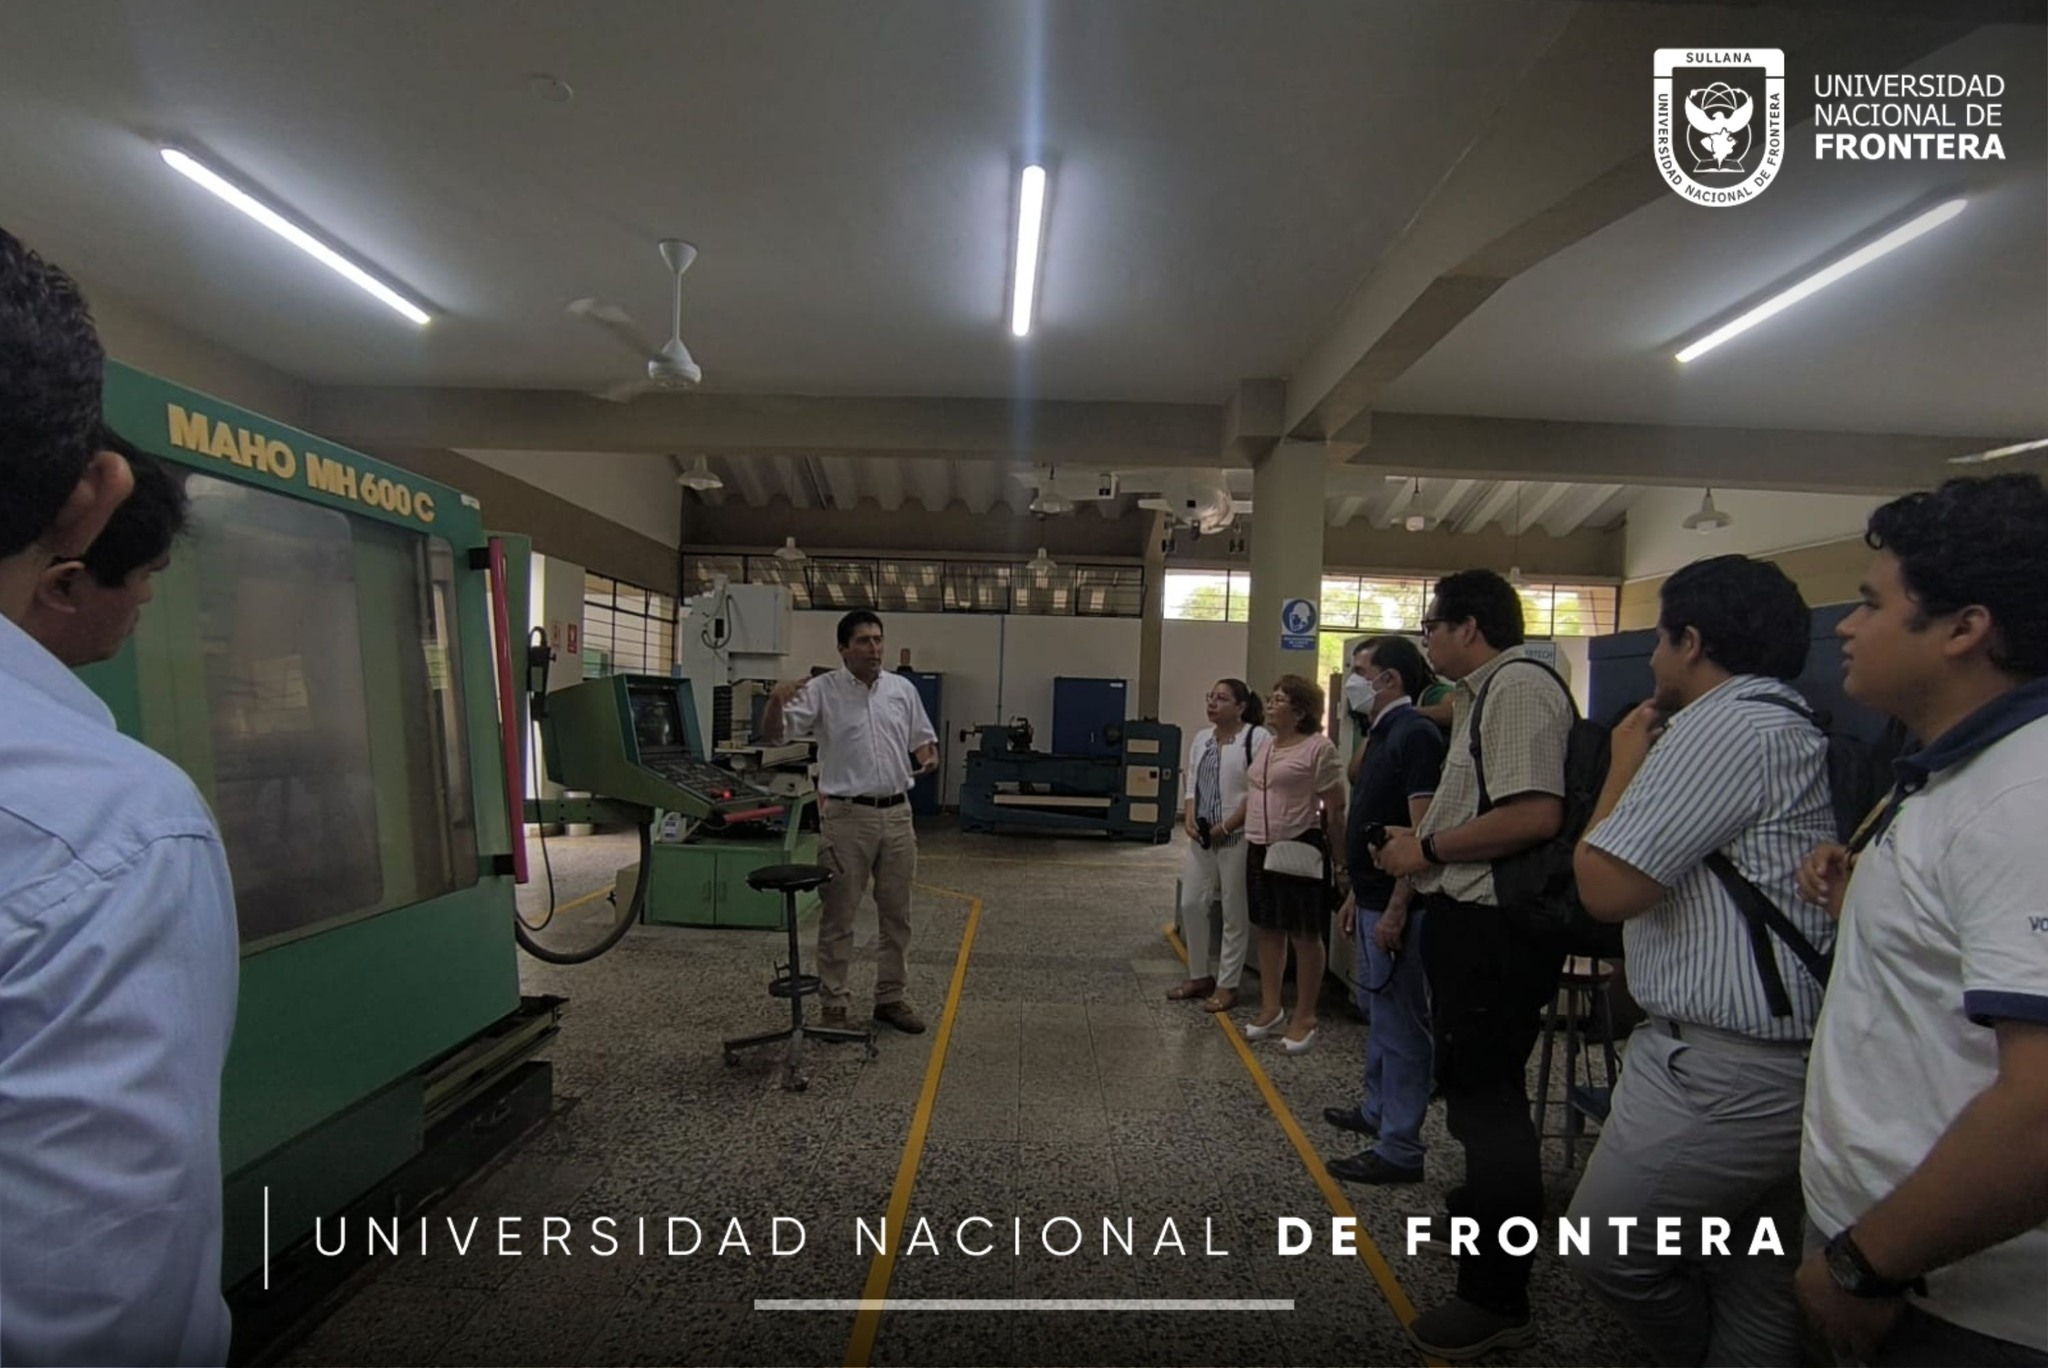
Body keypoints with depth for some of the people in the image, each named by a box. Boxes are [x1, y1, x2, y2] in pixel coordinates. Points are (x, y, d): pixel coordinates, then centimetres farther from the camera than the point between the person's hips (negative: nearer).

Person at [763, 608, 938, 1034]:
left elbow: (923, 737, 15)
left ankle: (891, 998, 25)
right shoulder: (821, 690, -6)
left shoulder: (903, 689, 7)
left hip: (896, 813, 4)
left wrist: (929, 757, -7)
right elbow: (773, 734, -13)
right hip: (846, 816, -4)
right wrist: (776, 701, -33)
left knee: (896, 913, 12)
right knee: (838, 915, 5)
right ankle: (834, 1003, 18)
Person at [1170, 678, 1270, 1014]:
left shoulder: (1258, 737, -10)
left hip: (1238, 838, -7)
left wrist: (1226, 827, -16)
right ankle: (1199, 975, 26)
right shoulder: (1202, 738, 12)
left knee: (1235, 913, 4)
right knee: (1191, 904, 9)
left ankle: (1227, 984, 17)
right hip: (1202, 838, 7)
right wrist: (1189, 818, -2)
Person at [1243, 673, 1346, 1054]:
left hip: (1300, 849, -8)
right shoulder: (1267, 745, 12)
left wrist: (1339, 859, -10)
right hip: (1261, 849, 8)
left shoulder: (1319, 747, -13)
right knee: (1269, 930, 15)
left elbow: (1335, 809, -11)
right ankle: (1271, 1009, 28)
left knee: (1305, 935, 4)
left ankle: (1304, 1018, 17)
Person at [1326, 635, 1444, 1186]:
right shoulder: (1384, 733, 13)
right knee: (1377, 1009, 21)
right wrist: (1357, 895, 19)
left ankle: (1399, 1149, 11)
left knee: (1398, 1021, 0)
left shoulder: (1415, 733, -17)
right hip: (1374, 899, 10)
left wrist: (1396, 909, -24)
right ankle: (1377, 1110, 37)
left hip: (1396, 906, -10)